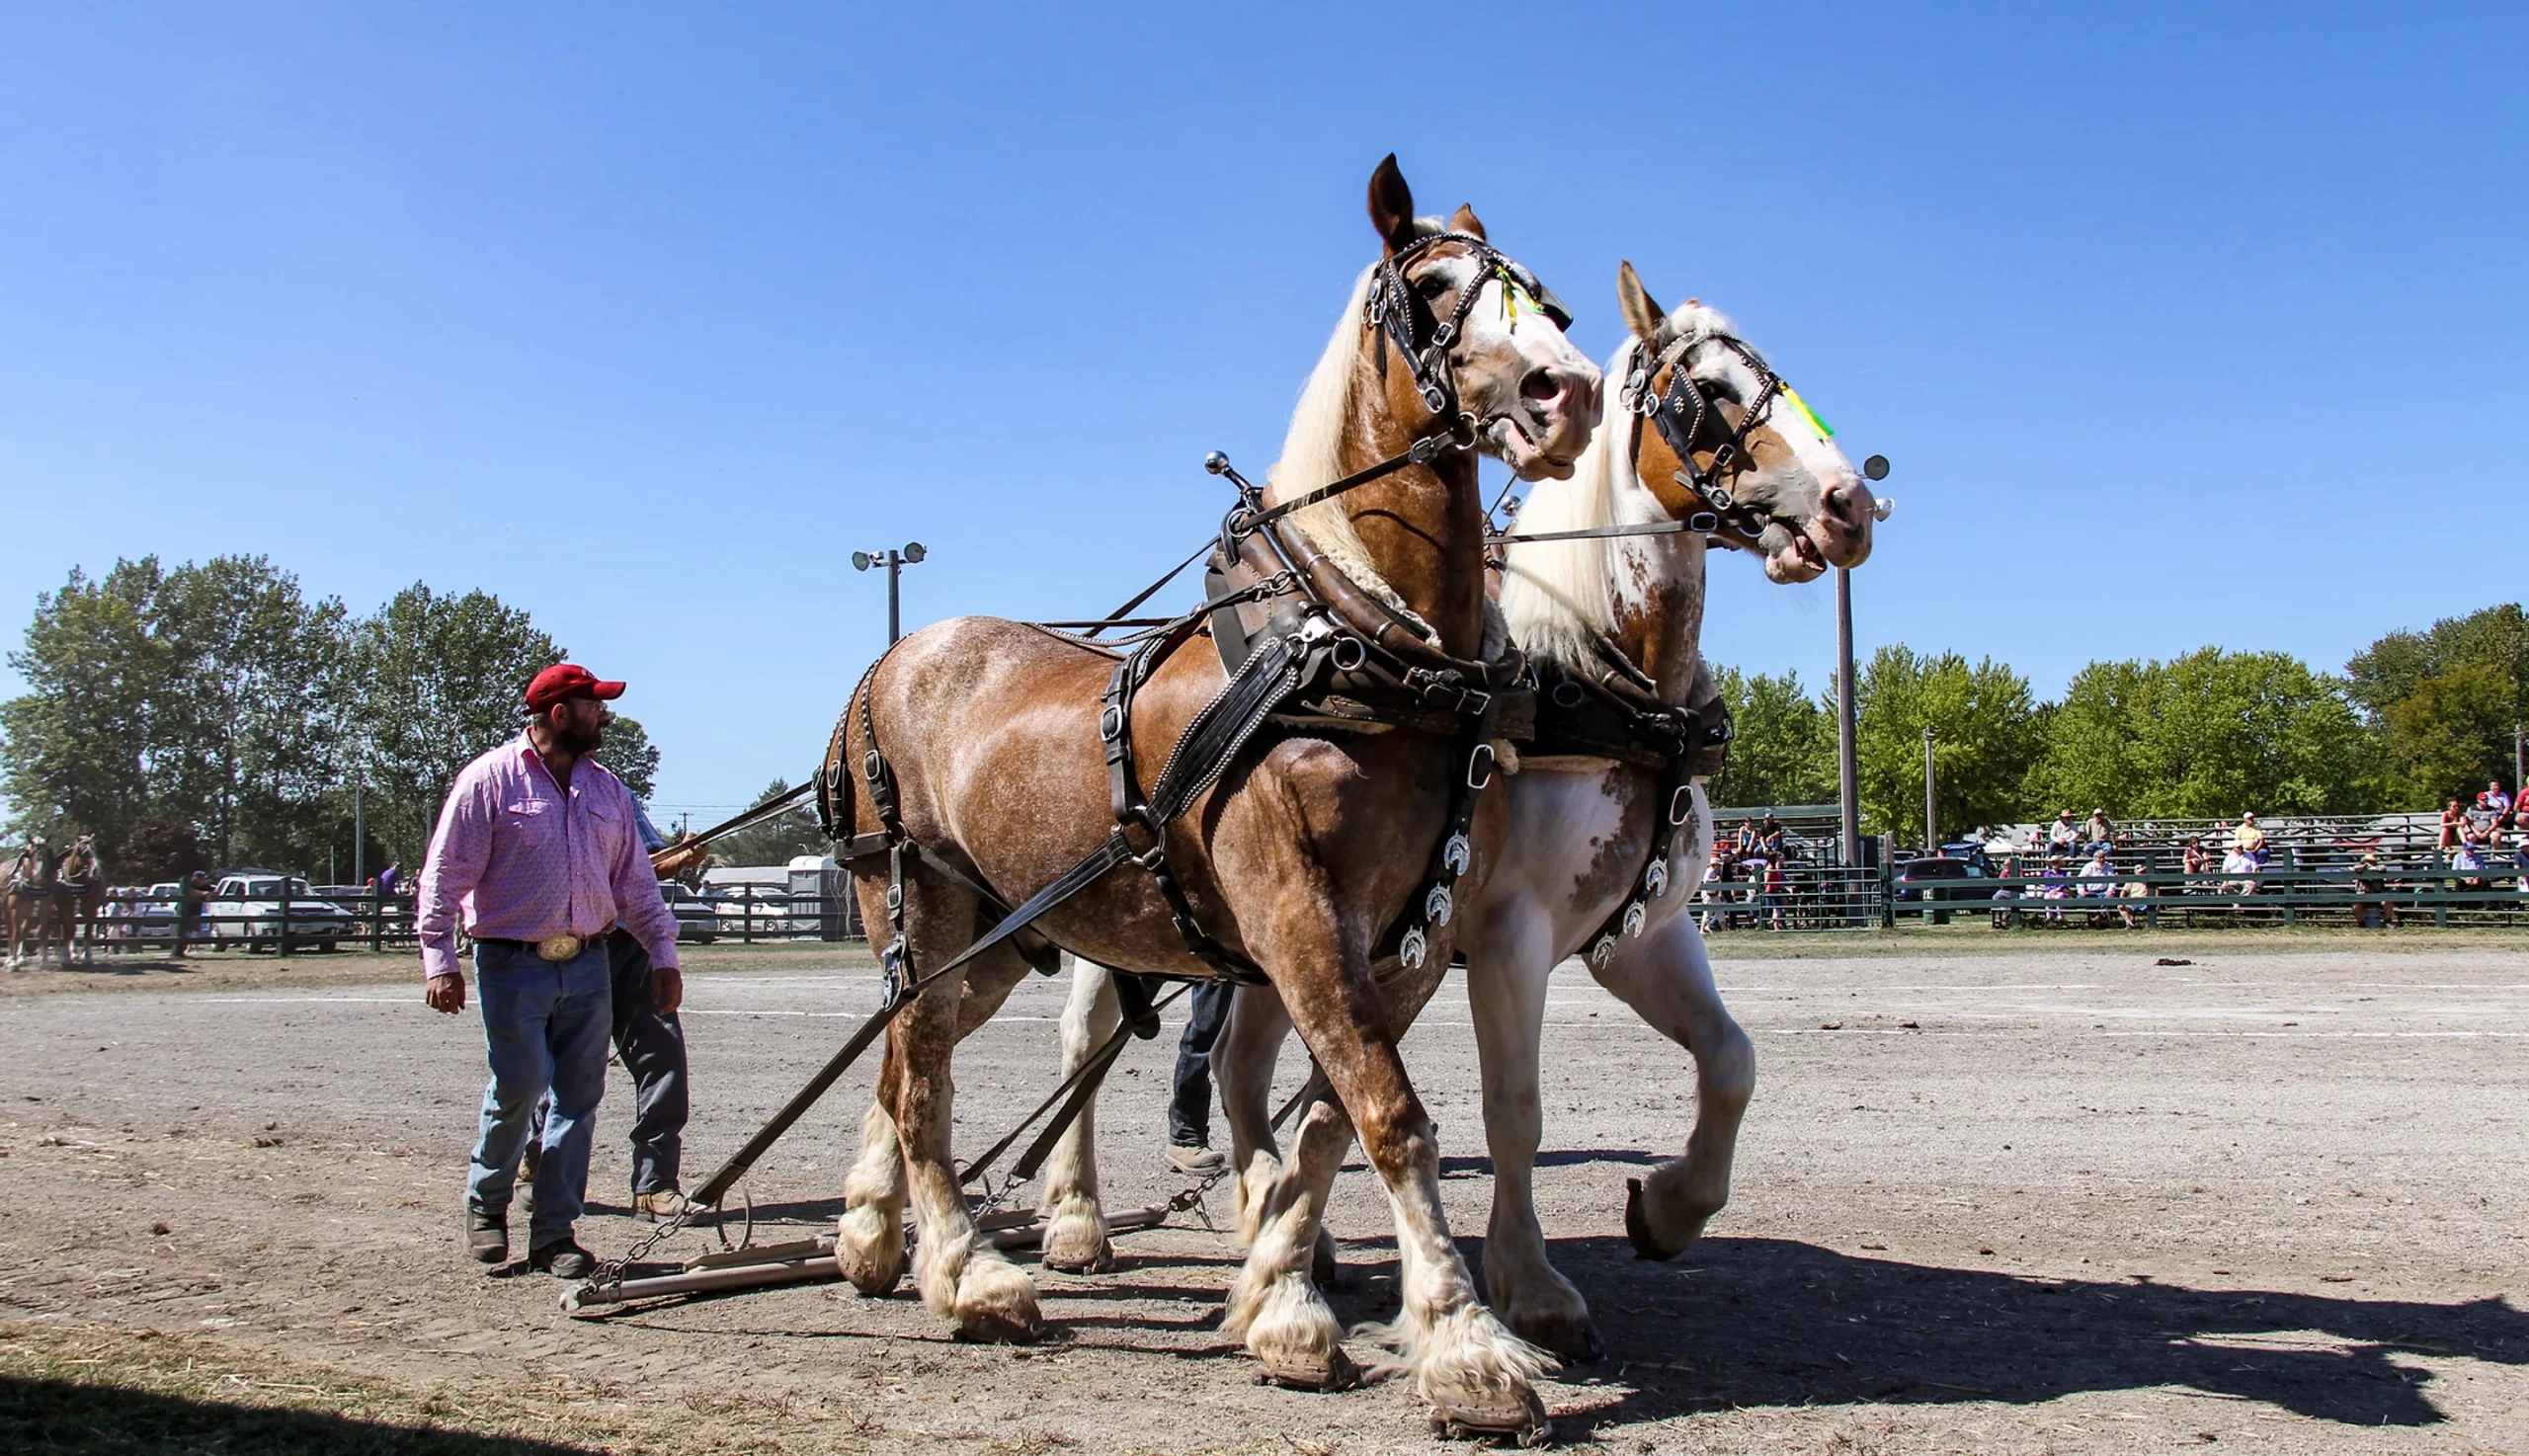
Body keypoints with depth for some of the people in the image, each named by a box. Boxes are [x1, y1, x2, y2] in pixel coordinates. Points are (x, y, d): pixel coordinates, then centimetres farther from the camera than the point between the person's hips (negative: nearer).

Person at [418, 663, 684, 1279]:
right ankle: (485, 1204, 21)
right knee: (517, 1088, -7)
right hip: (514, 965, -5)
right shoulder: (490, 778, -3)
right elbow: (444, 874, -4)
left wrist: (663, 953, 13)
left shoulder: (605, 787, 14)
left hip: (589, 965, 5)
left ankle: (555, 1232, 12)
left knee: (579, 1099, 3)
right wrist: (439, 960, -10)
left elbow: (635, 879, 18)